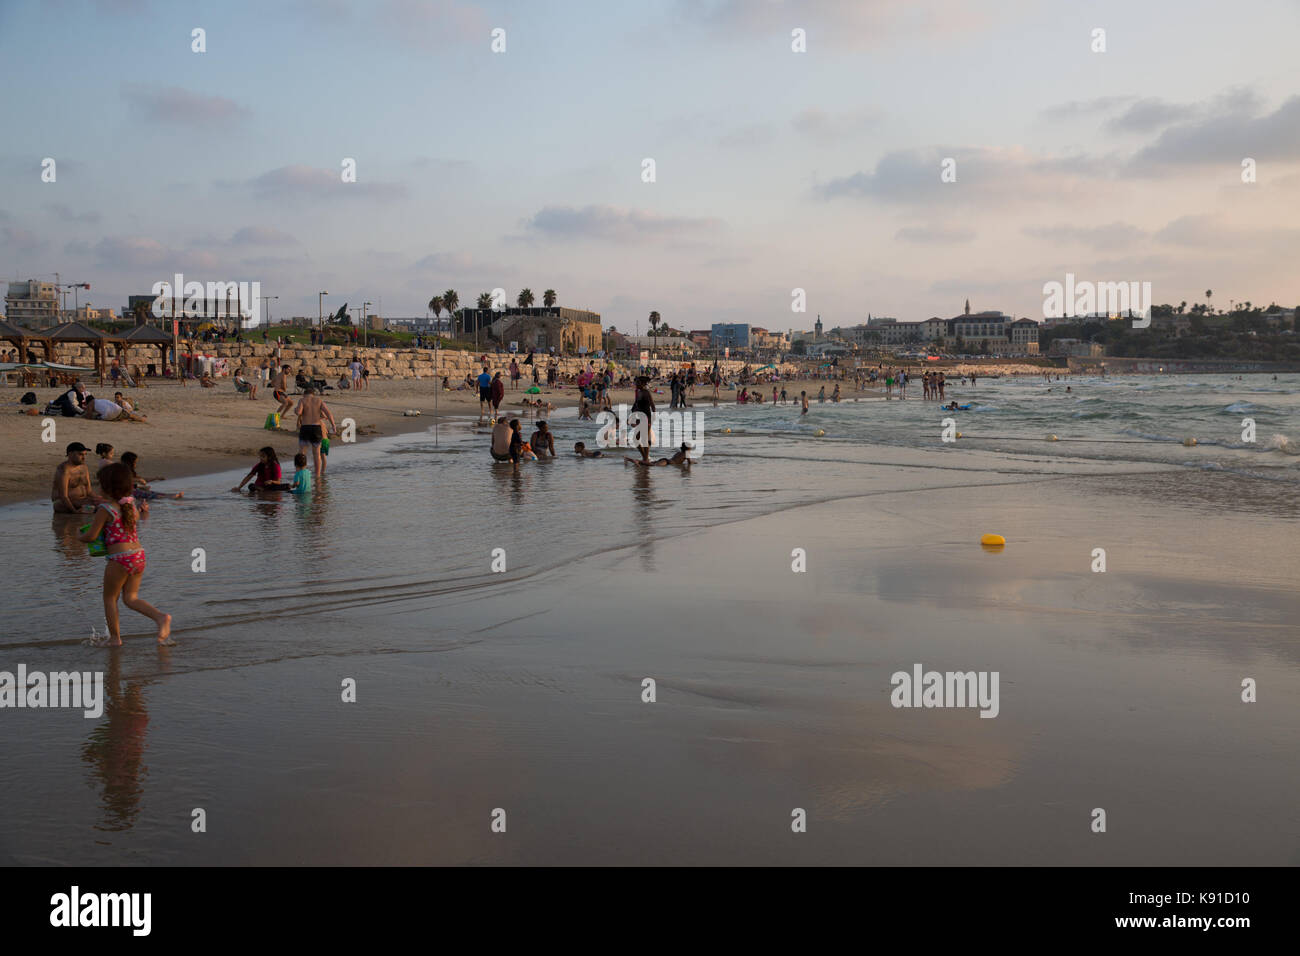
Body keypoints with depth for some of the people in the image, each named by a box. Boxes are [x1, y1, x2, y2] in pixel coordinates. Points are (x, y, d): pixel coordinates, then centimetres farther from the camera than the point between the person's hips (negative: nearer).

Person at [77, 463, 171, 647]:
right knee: (130, 598, 13)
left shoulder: (105, 509, -10)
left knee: (110, 598, 12)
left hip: (119, 559, -7)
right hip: (139, 555, 7)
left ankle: (115, 638, 14)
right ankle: (160, 617, -9)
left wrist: (79, 537, 14)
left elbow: (91, 536, -9)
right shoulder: (131, 505, 10)